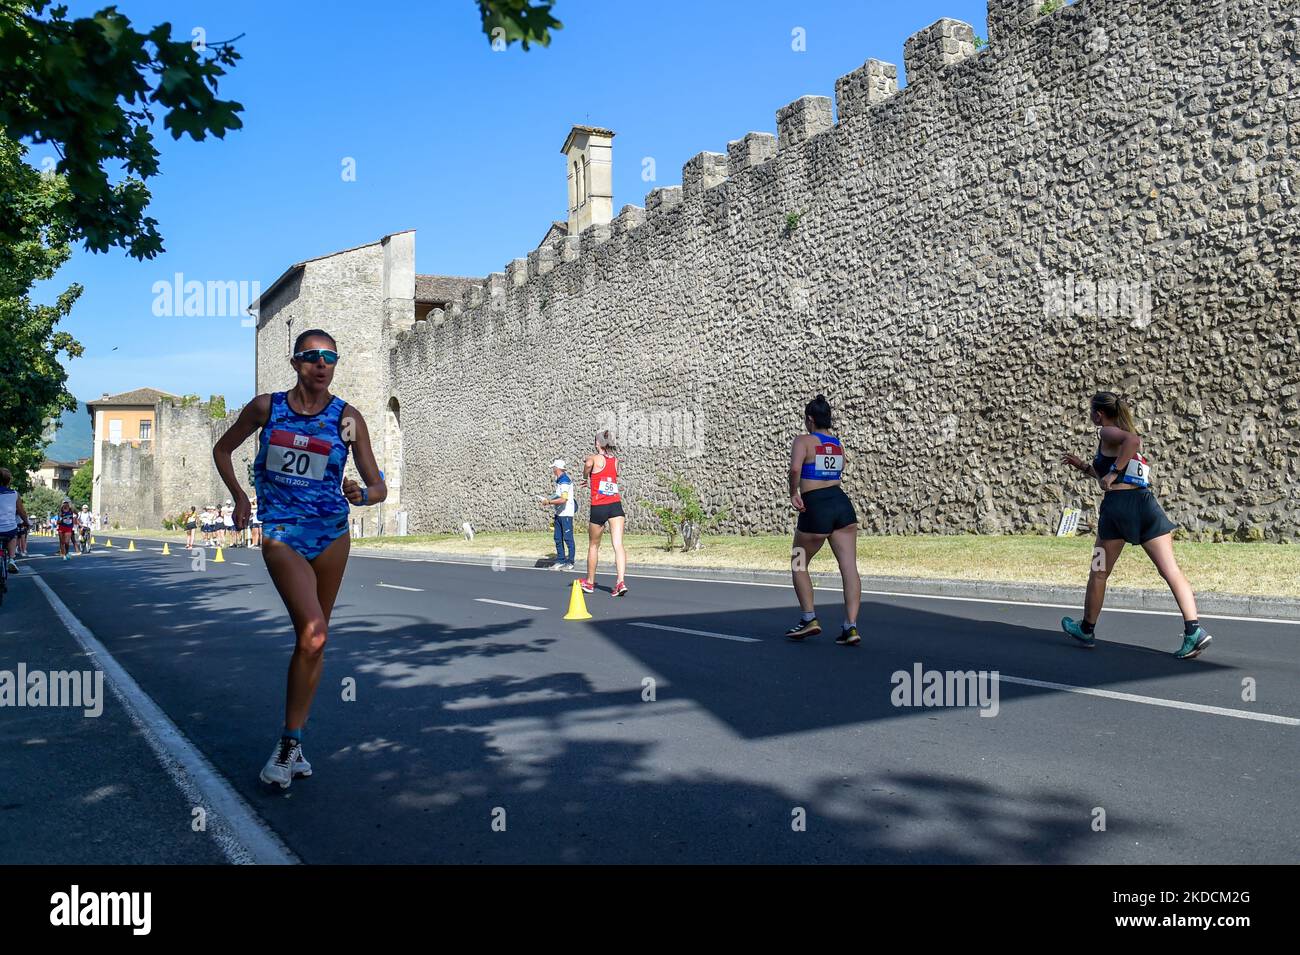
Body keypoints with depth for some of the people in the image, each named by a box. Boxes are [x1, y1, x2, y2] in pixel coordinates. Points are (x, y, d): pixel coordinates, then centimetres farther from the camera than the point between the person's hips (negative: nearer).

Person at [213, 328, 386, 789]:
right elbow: (223, 449, 16)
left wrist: (362, 495, -27)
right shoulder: (266, 407, -1)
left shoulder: (347, 417, -3)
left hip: (331, 534, 2)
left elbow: (378, 485, -4)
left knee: (313, 639, 9)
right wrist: (239, 498, 5)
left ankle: (291, 741, 24)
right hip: (280, 533, -2)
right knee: (313, 633, -20)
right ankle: (291, 744, -6)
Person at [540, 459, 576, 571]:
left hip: (566, 513, -10)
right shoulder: (559, 480, 14)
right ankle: (560, 561, 17)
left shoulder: (565, 480, -16)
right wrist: (547, 501, 11)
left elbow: (563, 499, -24)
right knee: (558, 538, 11)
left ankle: (570, 562, 1)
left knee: (568, 538, -4)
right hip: (559, 513, 10)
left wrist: (549, 502, -14)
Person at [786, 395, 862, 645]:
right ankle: (851, 626, -5)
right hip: (842, 503, 5)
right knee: (849, 567, -1)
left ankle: (809, 620, 15)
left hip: (816, 509, -5)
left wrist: (794, 493, -9)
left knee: (798, 564, 15)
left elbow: (795, 469, -23)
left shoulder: (803, 441, -6)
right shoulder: (839, 444, 14)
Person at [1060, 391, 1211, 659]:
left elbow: (1132, 440, -23)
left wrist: (1113, 472, -17)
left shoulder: (1107, 433, 1)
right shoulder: (1126, 434, 25)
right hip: (1146, 503, 7)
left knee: (1099, 573, 10)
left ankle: (1086, 629, 23)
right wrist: (1083, 466, 35)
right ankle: (1194, 630, -15)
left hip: (1118, 506, -7)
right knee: (1171, 570, -3)